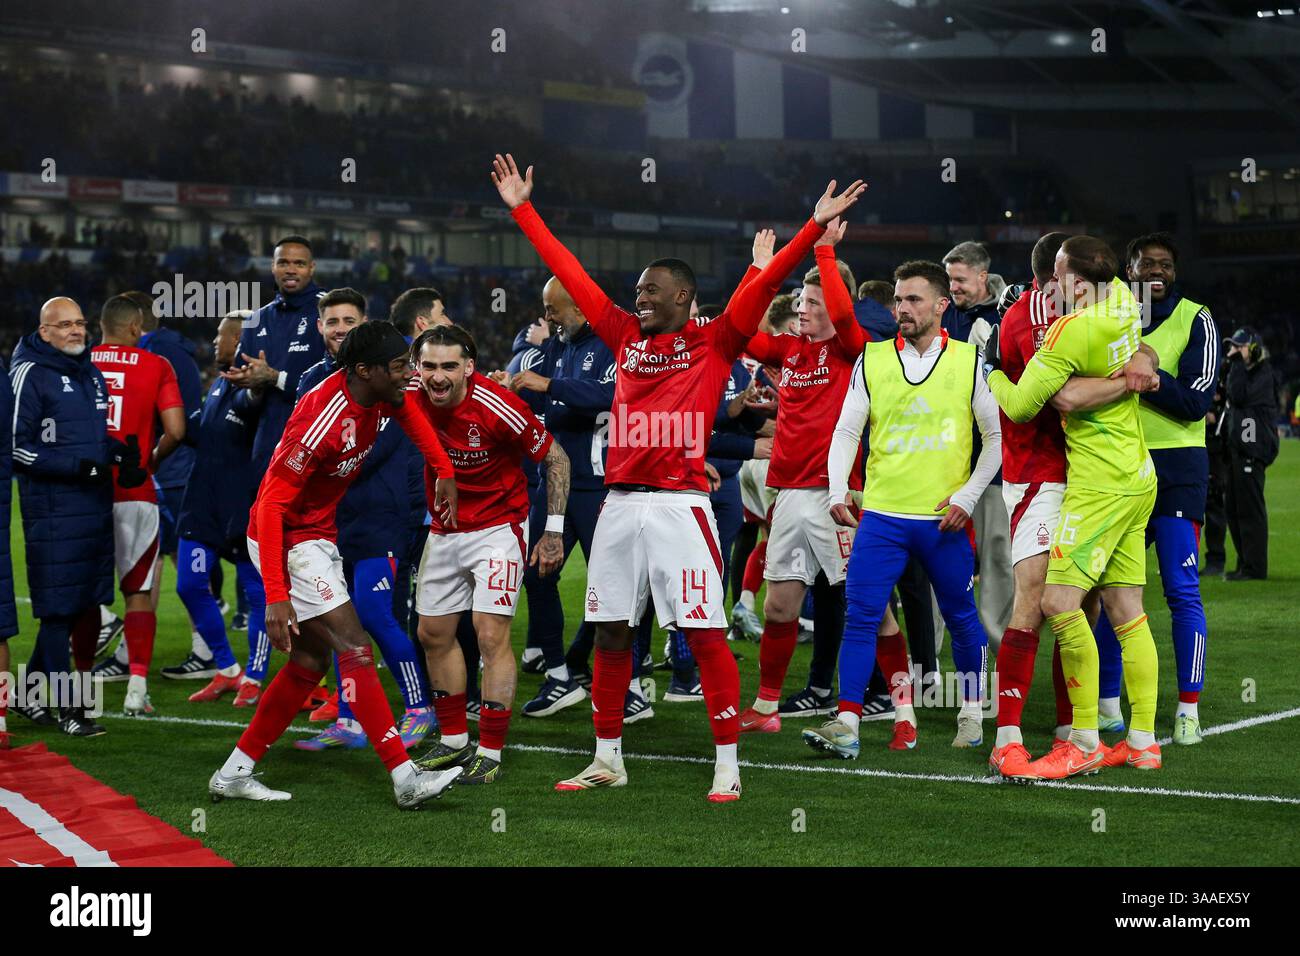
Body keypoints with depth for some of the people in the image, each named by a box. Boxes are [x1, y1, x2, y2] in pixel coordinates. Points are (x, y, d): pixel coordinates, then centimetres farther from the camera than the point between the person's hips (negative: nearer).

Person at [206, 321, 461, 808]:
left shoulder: (380, 393, -6)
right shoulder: (322, 422, -30)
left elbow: (407, 410, 21)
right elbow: (271, 506, -29)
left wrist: (444, 472, 14)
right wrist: (276, 597, -32)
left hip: (317, 537, 10)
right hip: (287, 542, -10)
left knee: (312, 659, 11)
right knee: (355, 649, -13)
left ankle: (233, 774, 18)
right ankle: (405, 779, -13)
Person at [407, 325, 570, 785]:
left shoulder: (498, 406, -24)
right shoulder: (413, 403, -13)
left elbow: (555, 458, -12)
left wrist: (554, 531, -12)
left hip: (498, 528, -6)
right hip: (444, 531, 6)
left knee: (491, 636, -12)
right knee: (434, 634, 11)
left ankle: (491, 753, -5)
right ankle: (454, 741, 25)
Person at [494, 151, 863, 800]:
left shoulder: (715, 344, 2)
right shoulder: (626, 338, 14)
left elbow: (765, 284, -6)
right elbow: (571, 275, 17)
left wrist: (816, 227, -14)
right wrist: (523, 210, 20)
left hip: (680, 505, -5)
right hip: (620, 504, 5)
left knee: (705, 635, -6)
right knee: (610, 632, 9)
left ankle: (726, 765, 0)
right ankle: (608, 759, 21)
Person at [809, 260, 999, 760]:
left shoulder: (969, 360, 0)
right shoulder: (871, 359, 4)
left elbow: (996, 435, 5)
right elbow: (846, 430, 5)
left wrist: (967, 497, -3)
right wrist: (837, 490, -9)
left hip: (945, 519, -1)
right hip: (881, 513, 1)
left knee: (962, 617, 10)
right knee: (860, 615, -7)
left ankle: (971, 715, 27)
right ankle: (847, 724, -7)